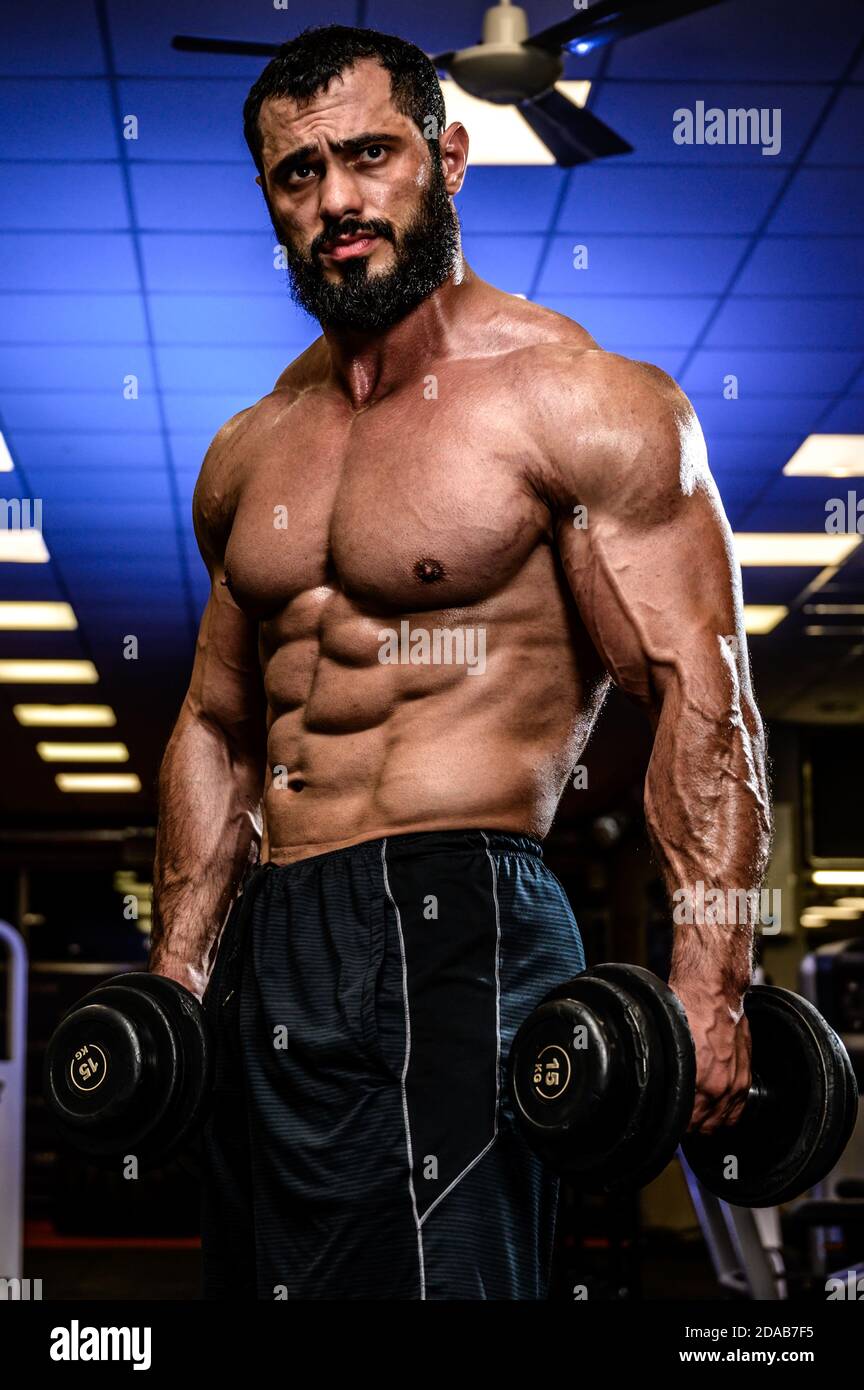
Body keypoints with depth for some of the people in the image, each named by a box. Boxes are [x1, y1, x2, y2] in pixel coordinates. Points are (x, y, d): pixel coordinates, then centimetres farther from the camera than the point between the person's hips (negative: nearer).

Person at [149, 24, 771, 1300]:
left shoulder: (582, 403, -4)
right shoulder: (249, 453, 16)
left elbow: (699, 694, -10)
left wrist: (707, 979, -21)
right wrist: (174, 983, 17)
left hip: (452, 931, -7)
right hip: (268, 953, 7)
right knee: (262, 1280, 9)